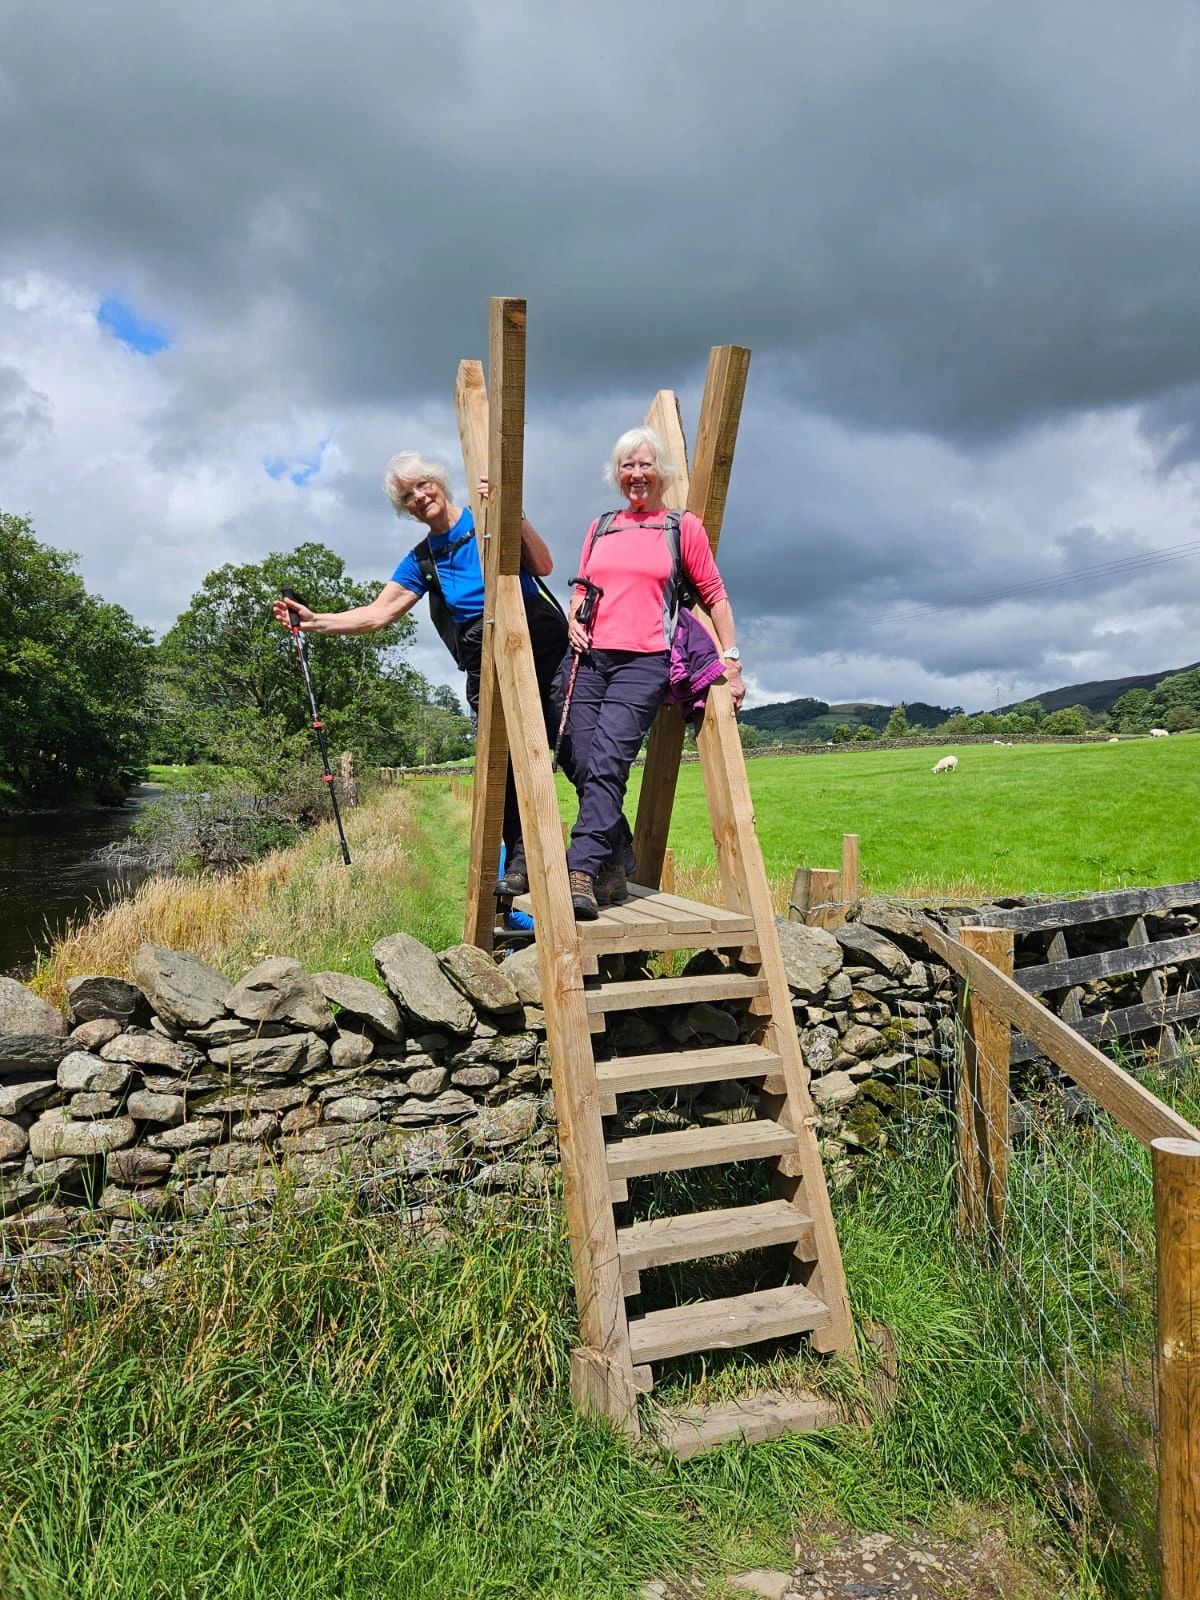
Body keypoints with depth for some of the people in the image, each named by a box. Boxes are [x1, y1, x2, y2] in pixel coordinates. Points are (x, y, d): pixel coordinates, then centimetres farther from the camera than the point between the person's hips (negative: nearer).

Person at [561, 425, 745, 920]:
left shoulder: (683, 526, 10)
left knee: (606, 761, -22)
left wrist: (731, 660, 7)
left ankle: (581, 873, -27)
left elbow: (713, 593, 12)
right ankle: (612, 875, 8)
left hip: (645, 662, -4)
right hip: (590, 657, 4)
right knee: (586, 766, -4)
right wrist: (573, 619, 6)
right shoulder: (600, 528, 21)